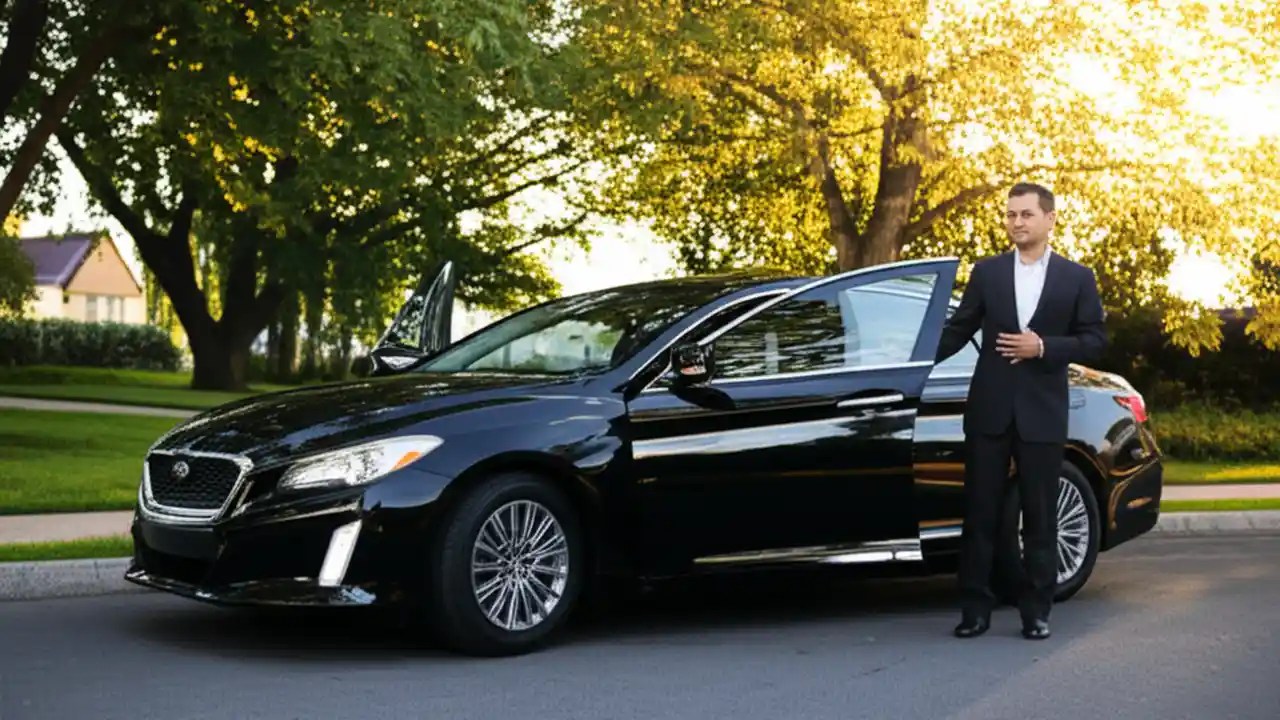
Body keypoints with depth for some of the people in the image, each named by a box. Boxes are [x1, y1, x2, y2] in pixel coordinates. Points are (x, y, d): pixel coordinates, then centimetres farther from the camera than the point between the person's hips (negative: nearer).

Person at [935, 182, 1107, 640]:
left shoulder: (1076, 278, 4)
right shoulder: (986, 272, 8)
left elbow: (1095, 339, 1)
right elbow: (959, 329, 7)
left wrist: (1044, 347, -12)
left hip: (1042, 413, -1)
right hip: (989, 409, 1)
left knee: (1040, 516, 4)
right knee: (980, 512, 3)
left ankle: (1036, 611, 13)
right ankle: (975, 608, 10)